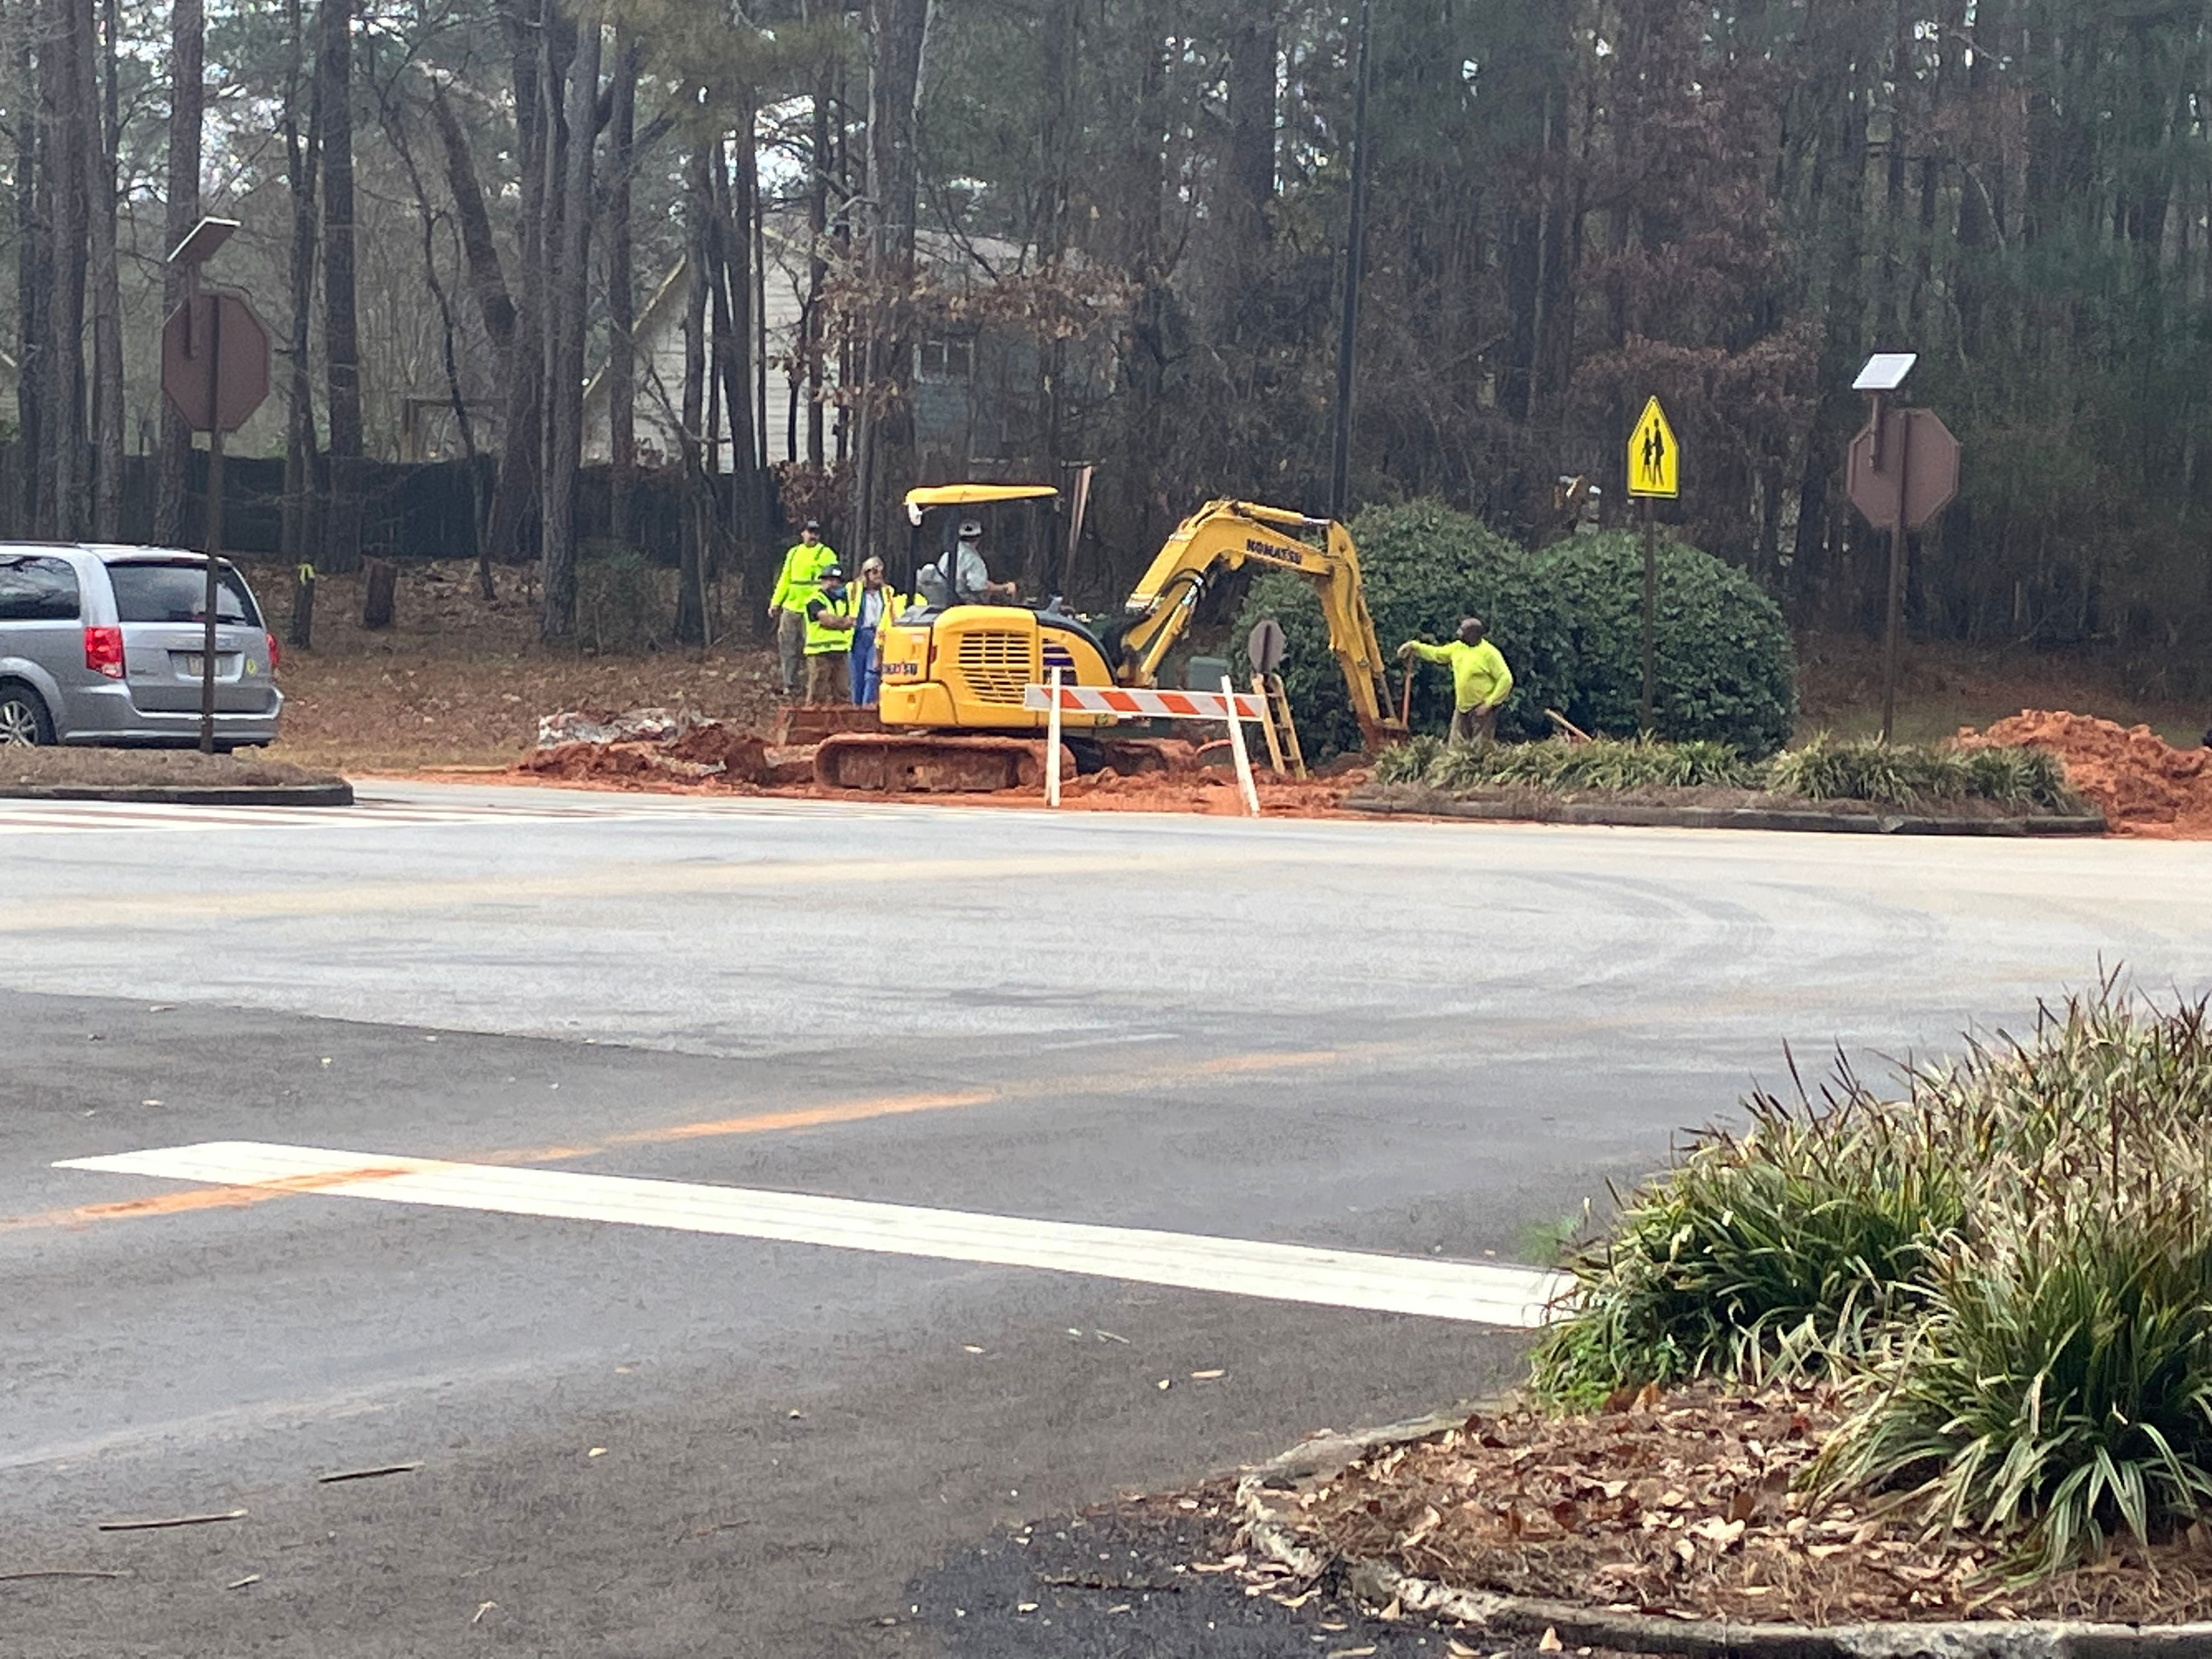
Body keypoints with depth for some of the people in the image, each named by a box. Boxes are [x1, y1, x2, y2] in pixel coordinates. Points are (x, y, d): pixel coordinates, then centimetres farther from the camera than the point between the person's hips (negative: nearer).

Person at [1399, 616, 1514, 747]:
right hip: (1462, 707, 7)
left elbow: (1506, 679, -16)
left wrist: (1489, 703, -17)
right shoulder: (1458, 648, 6)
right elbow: (1436, 654, 20)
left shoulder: (1489, 653, -16)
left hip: (1481, 709, -7)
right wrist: (1414, 646, 10)